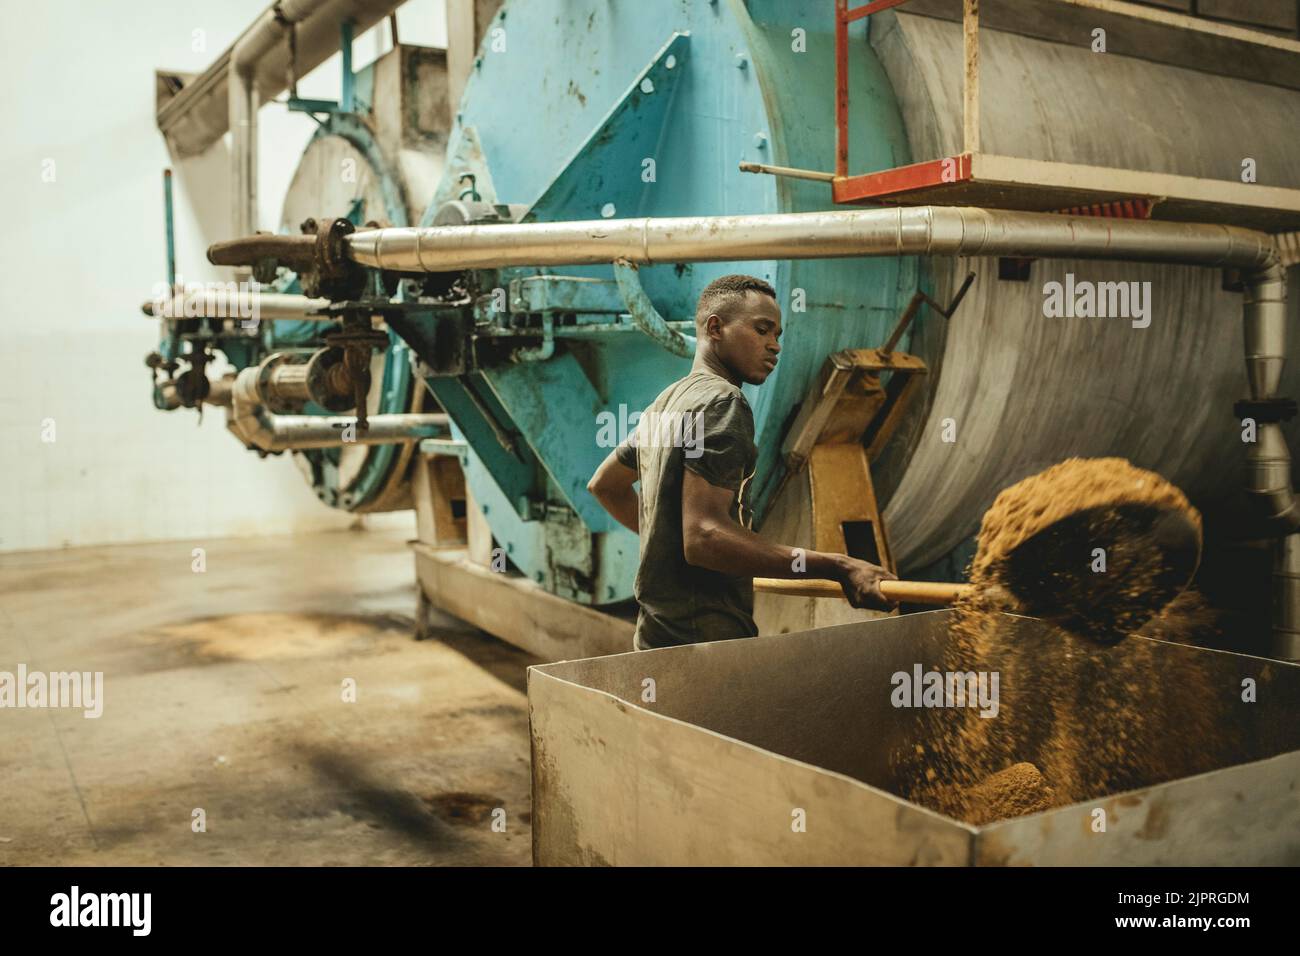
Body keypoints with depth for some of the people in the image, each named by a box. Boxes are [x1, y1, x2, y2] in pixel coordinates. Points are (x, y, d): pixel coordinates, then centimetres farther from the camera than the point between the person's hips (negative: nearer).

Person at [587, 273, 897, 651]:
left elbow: (604, 484, 29)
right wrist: (837, 567, -30)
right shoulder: (721, 403, -14)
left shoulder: (666, 402, 15)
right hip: (704, 640, -10)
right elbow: (703, 537, -26)